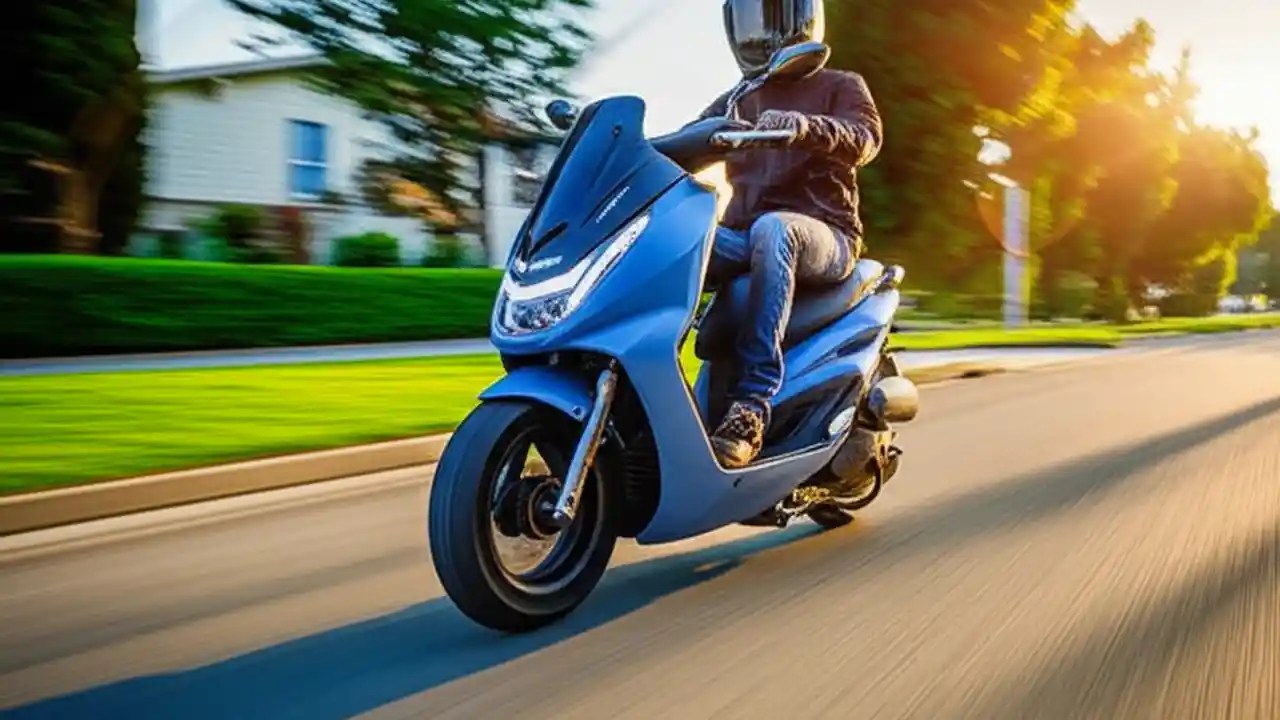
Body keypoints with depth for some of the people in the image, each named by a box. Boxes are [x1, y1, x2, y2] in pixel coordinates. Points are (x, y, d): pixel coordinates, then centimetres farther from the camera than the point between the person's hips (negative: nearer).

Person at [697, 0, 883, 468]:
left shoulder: (841, 87, 11)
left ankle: (753, 405, -44)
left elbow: (864, 137, -10)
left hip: (822, 236, -4)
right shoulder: (734, 102, 25)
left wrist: (805, 126, -32)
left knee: (771, 229, -40)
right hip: (741, 238, 4)